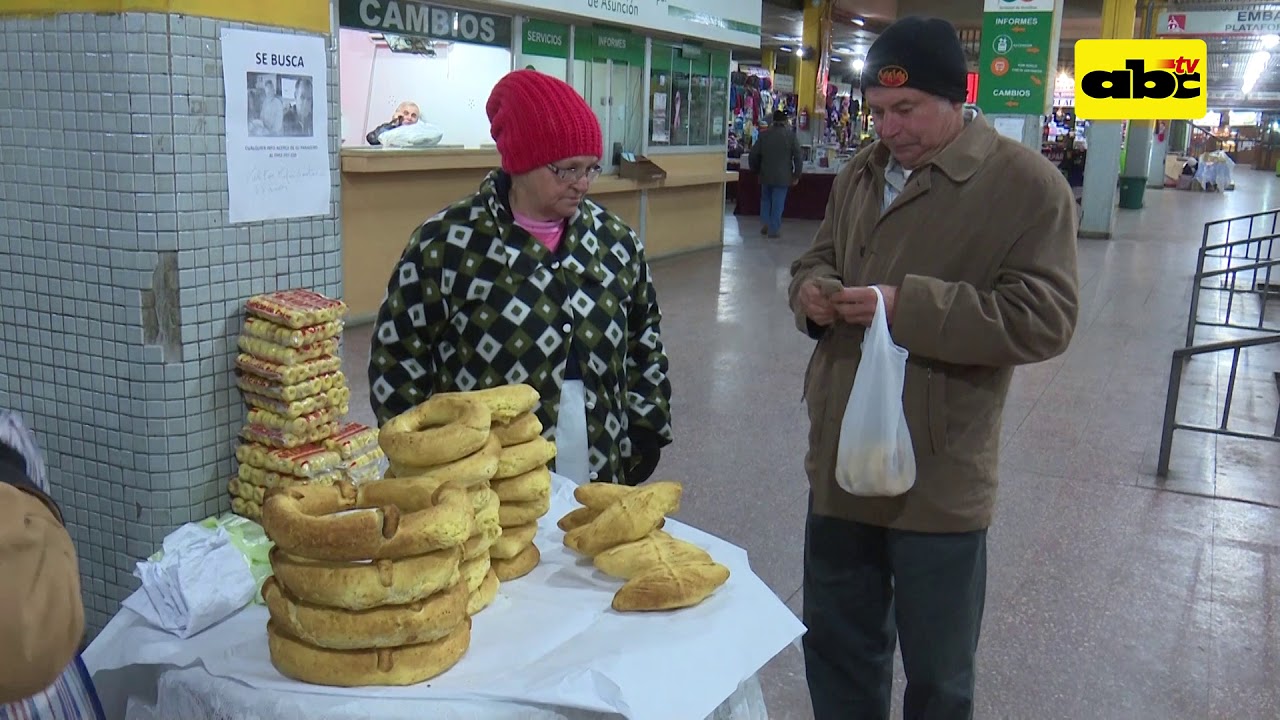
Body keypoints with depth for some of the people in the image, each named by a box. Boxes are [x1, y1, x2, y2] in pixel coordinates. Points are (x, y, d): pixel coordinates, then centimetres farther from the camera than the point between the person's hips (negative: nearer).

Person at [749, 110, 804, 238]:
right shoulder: (790, 135, -6)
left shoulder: (764, 135, -1)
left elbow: (754, 154, 4)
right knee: (778, 203, 2)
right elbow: (798, 156, -7)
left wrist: (756, 170, 18)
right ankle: (774, 229, 3)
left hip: (766, 174, 2)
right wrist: (797, 175, 0)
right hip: (783, 176, -2)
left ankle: (765, 223, 12)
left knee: (765, 199, 20)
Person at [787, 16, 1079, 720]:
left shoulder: (1027, 184, -11)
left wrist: (908, 307, -24)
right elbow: (817, 259, 20)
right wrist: (812, 290, -5)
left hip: (939, 477, -6)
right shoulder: (859, 175, 9)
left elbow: (1044, 318, -17)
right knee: (836, 646, 21)